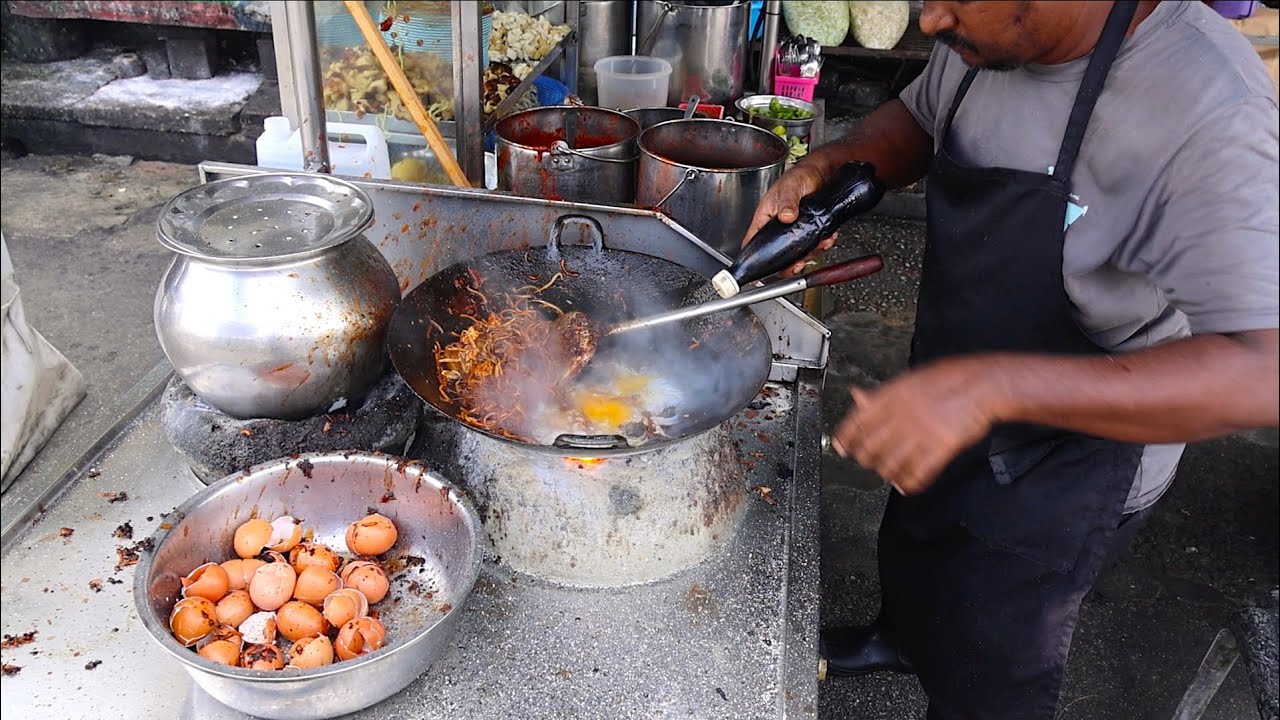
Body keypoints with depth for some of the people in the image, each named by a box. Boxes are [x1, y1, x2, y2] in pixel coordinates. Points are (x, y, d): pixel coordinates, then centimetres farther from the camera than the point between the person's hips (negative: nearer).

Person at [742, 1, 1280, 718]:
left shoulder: (1211, 116, -35)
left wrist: (995, 384, -51)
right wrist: (824, 167, -14)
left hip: (1067, 463, -7)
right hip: (946, 409, 7)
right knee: (909, 551, 33)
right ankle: (900, 638, 67)